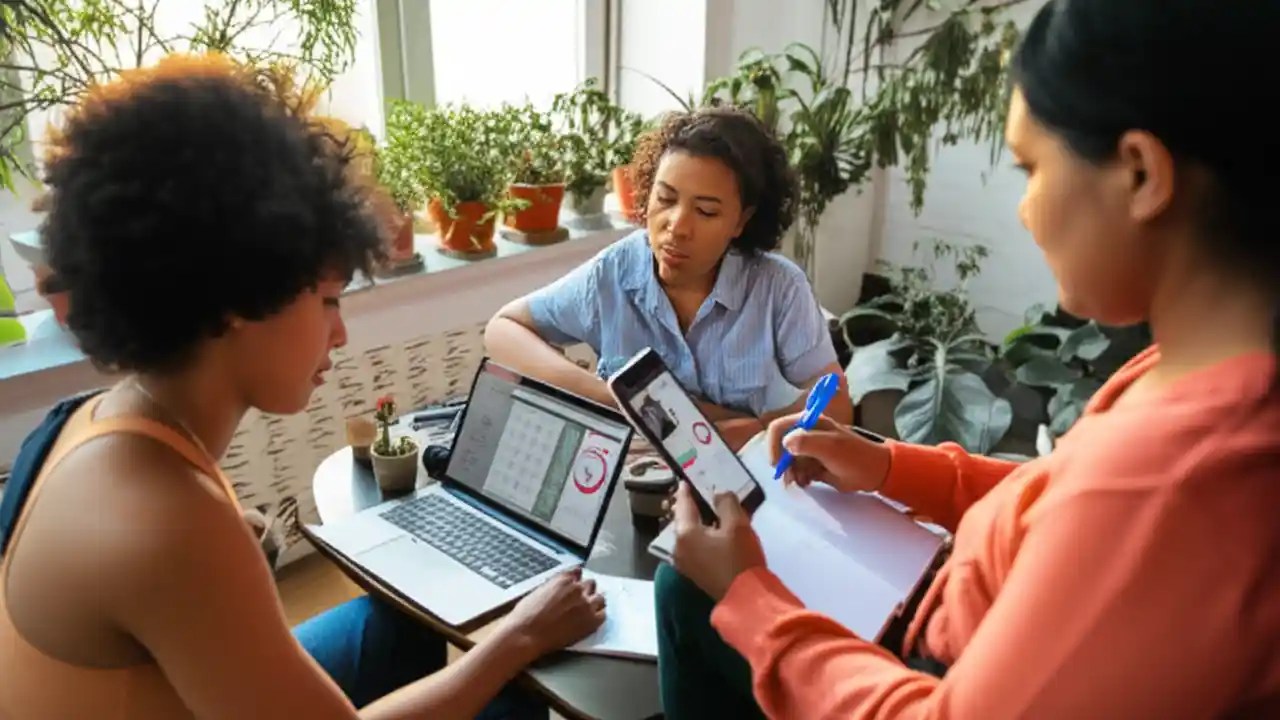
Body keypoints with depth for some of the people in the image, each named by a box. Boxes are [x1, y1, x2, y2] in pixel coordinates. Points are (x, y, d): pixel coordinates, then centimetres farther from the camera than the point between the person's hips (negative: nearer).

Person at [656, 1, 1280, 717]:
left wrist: (745, 596, -16)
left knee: (700, 590, 7)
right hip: (982, 658, 7)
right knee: (689, 583, 14)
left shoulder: (1164, 482, -38)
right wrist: (892, 467, 1)